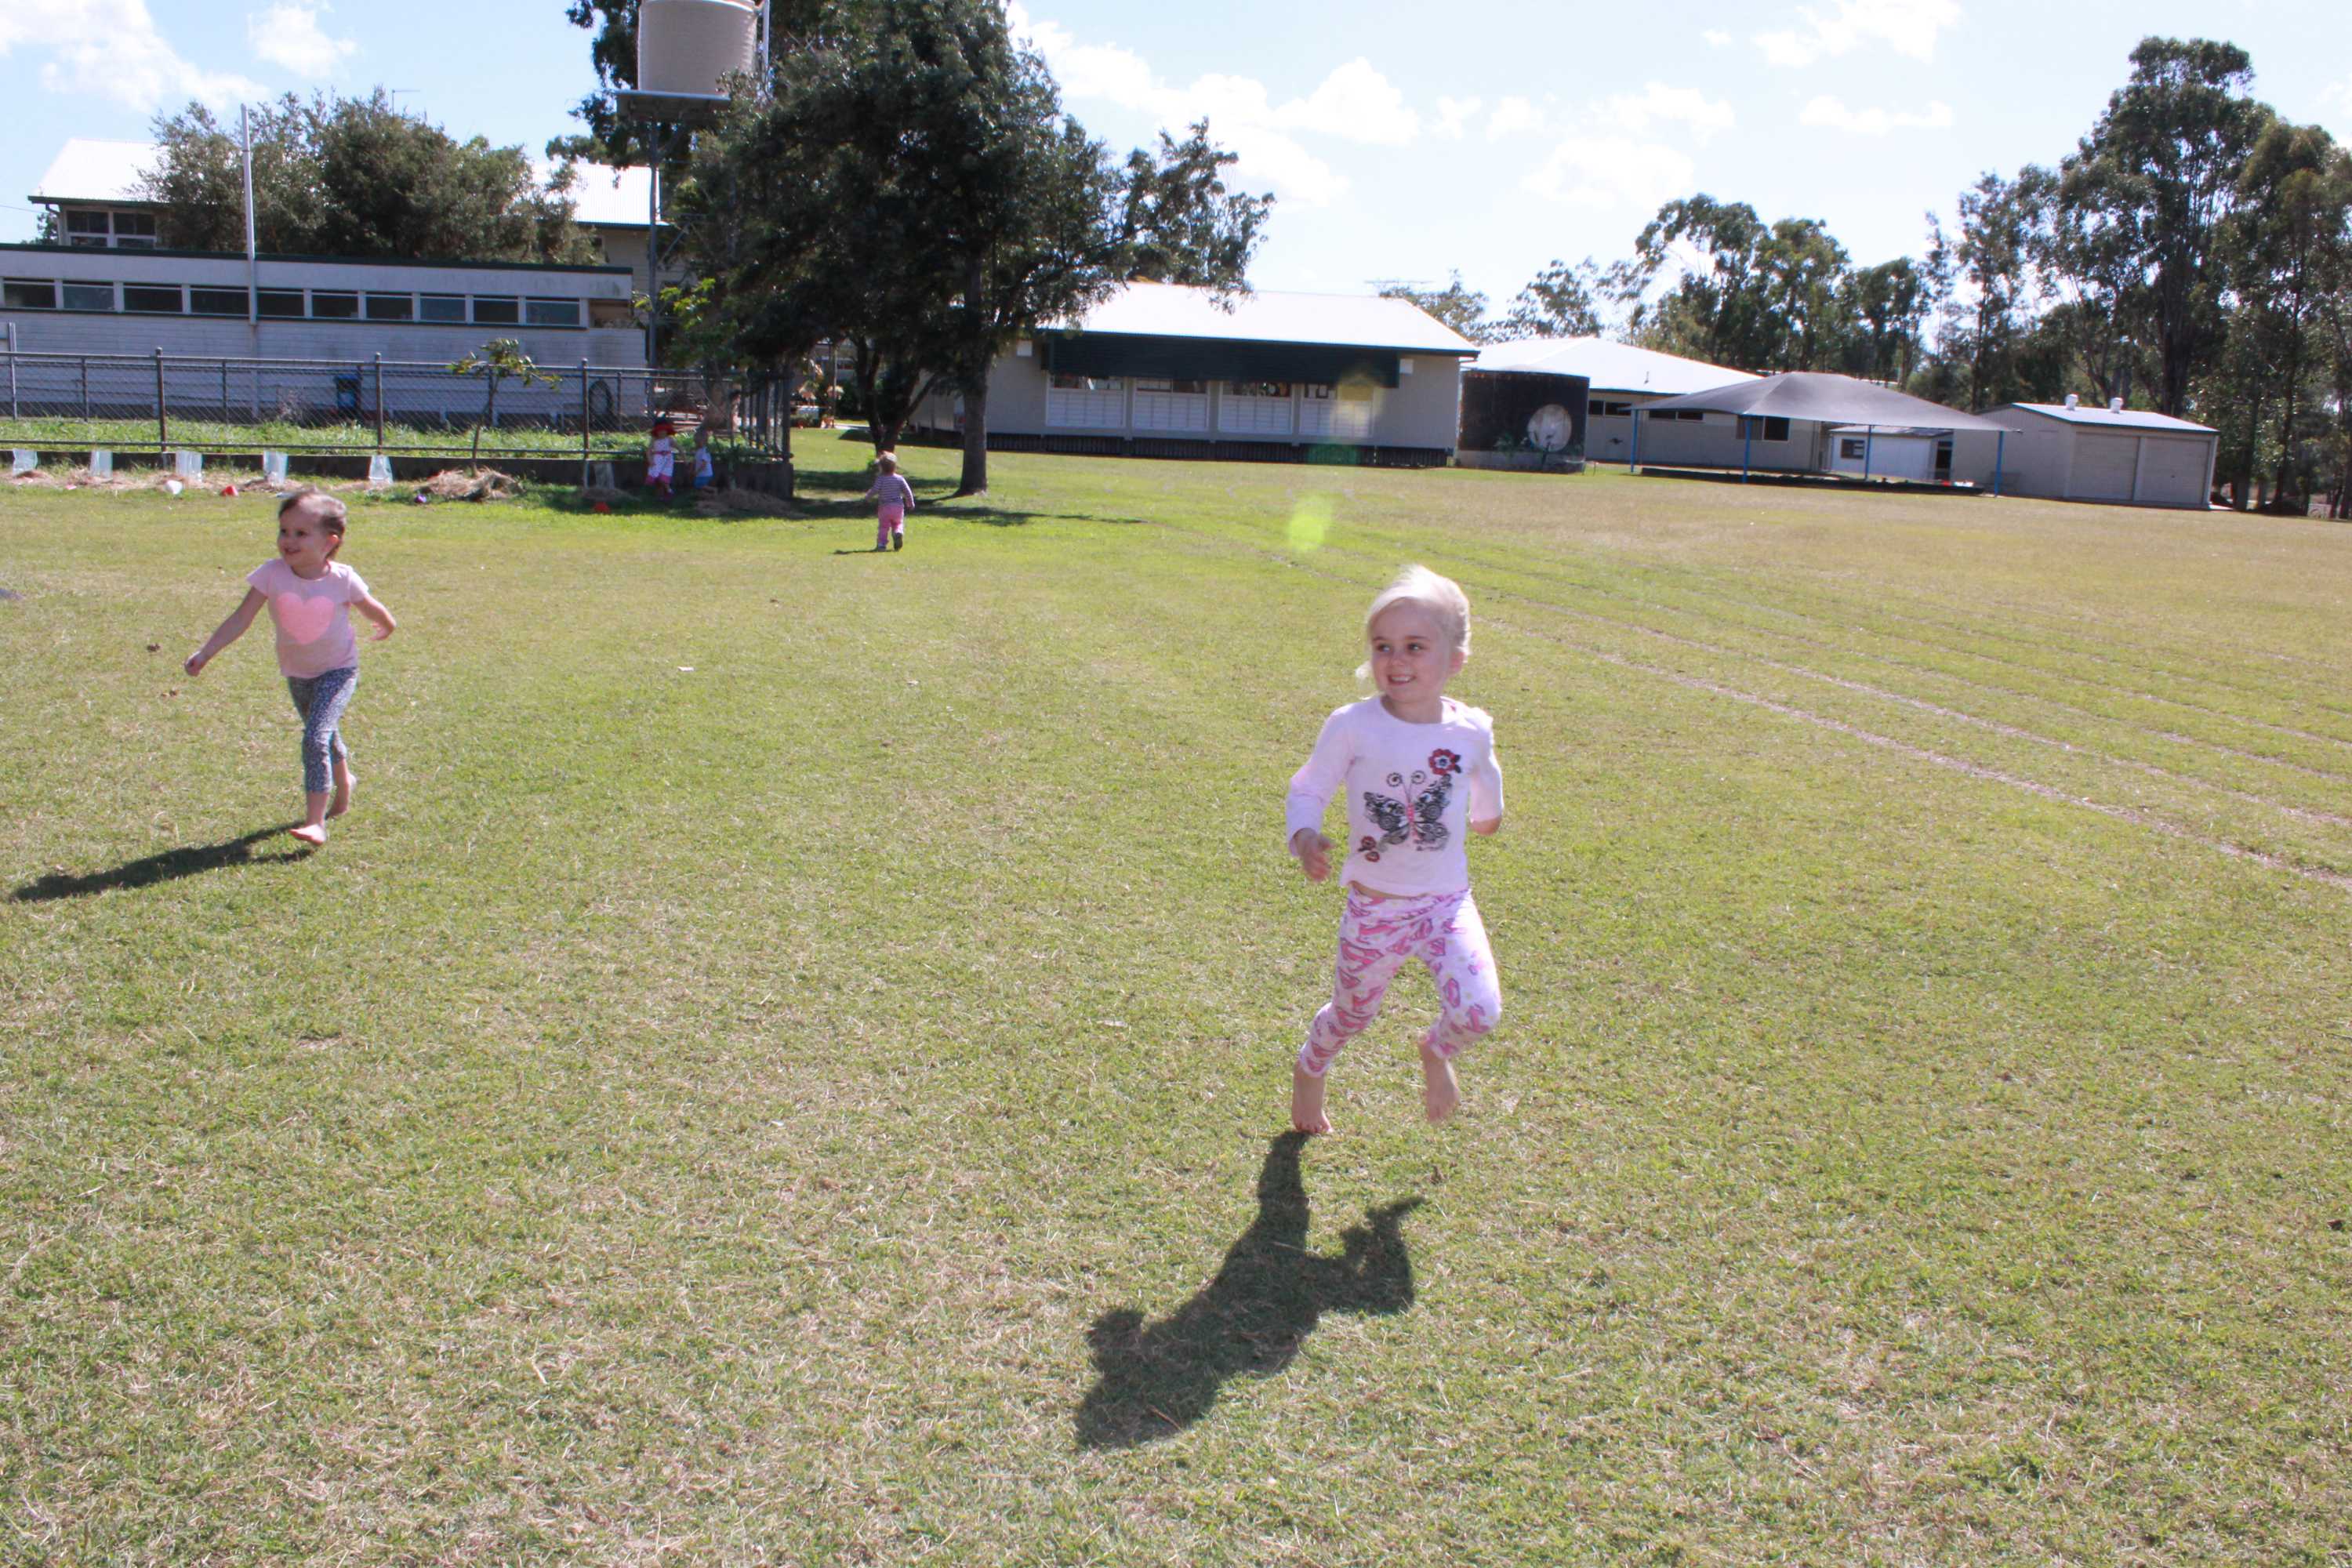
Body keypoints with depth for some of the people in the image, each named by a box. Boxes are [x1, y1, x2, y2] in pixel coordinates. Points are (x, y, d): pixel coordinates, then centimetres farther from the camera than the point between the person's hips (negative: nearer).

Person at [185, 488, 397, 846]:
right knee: (326, 735, 22)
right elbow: (240, 619, -14)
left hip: (338, 670, -4)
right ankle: (344, 783, 51)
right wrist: (204, 653, -19)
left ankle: (315, 821, -19)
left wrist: (388, 626, 19)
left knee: (316, 737, -19)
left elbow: (371, 608, 0)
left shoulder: (343, 580, -20)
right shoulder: (272, 575, -16)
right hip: (296, 672, 4)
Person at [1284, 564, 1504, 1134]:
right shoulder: (1352, 726, -18)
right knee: (1352, 1015, 18)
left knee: (1478, 1010, -18)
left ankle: (1437, 1051, 19)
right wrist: (1305, 837, -27)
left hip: (1449, 901, 1)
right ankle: (1308, 1071, 53)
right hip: (1373, 907, -1)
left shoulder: (1471, 730, -9)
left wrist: (1487, 811, 35)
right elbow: (1308, 789, -6)